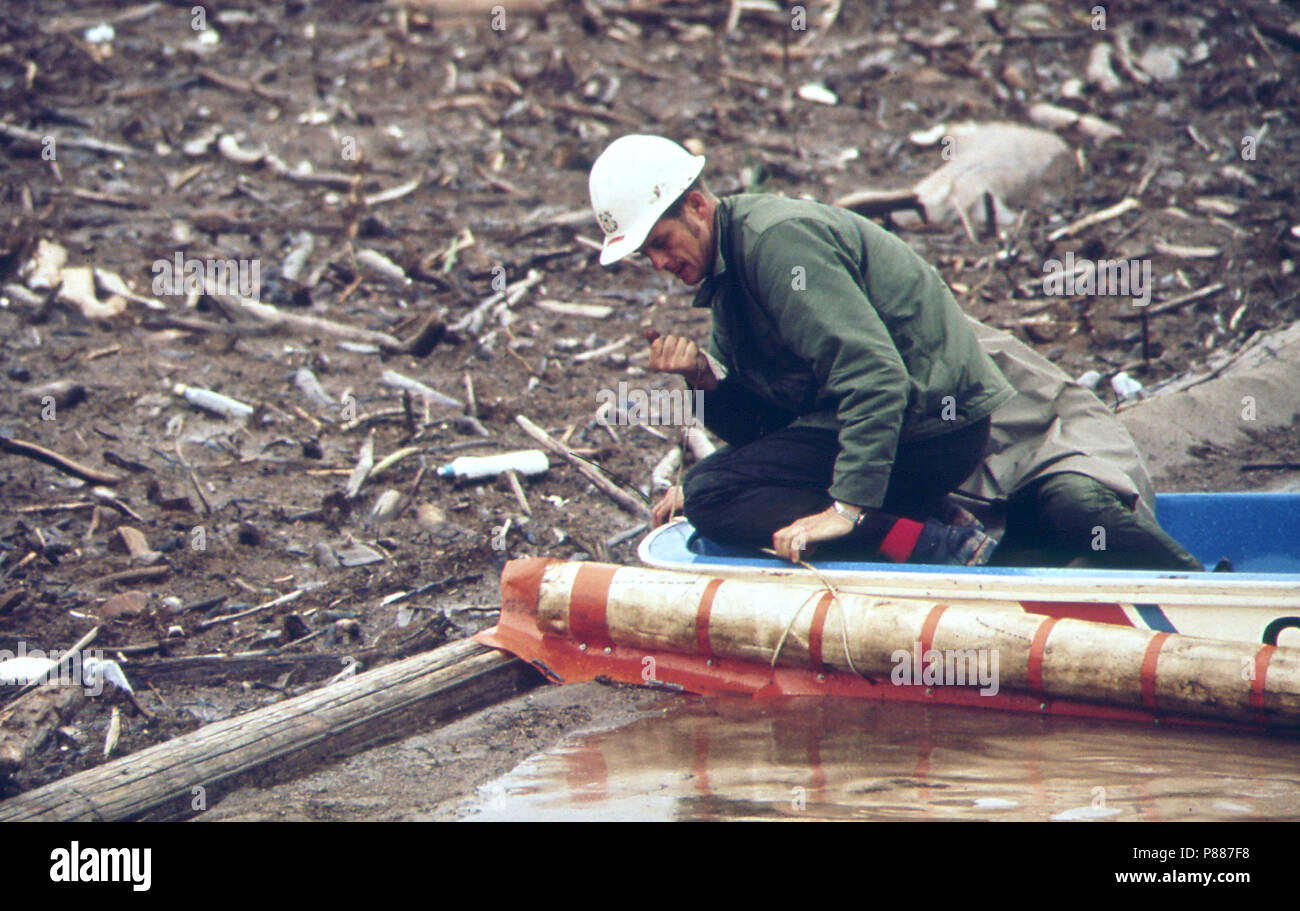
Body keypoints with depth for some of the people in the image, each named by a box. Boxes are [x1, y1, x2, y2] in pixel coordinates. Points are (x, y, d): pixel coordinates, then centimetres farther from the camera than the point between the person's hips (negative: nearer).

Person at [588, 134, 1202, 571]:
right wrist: (707, 378, -5)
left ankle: (942, 545, -21)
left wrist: (848, 506, -30)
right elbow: (768, 412, 15)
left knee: (713, 498, -17)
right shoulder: (725, 269, 15)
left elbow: (875, 373, -25)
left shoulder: (776, 239, -16)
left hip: (932, 419, -10)